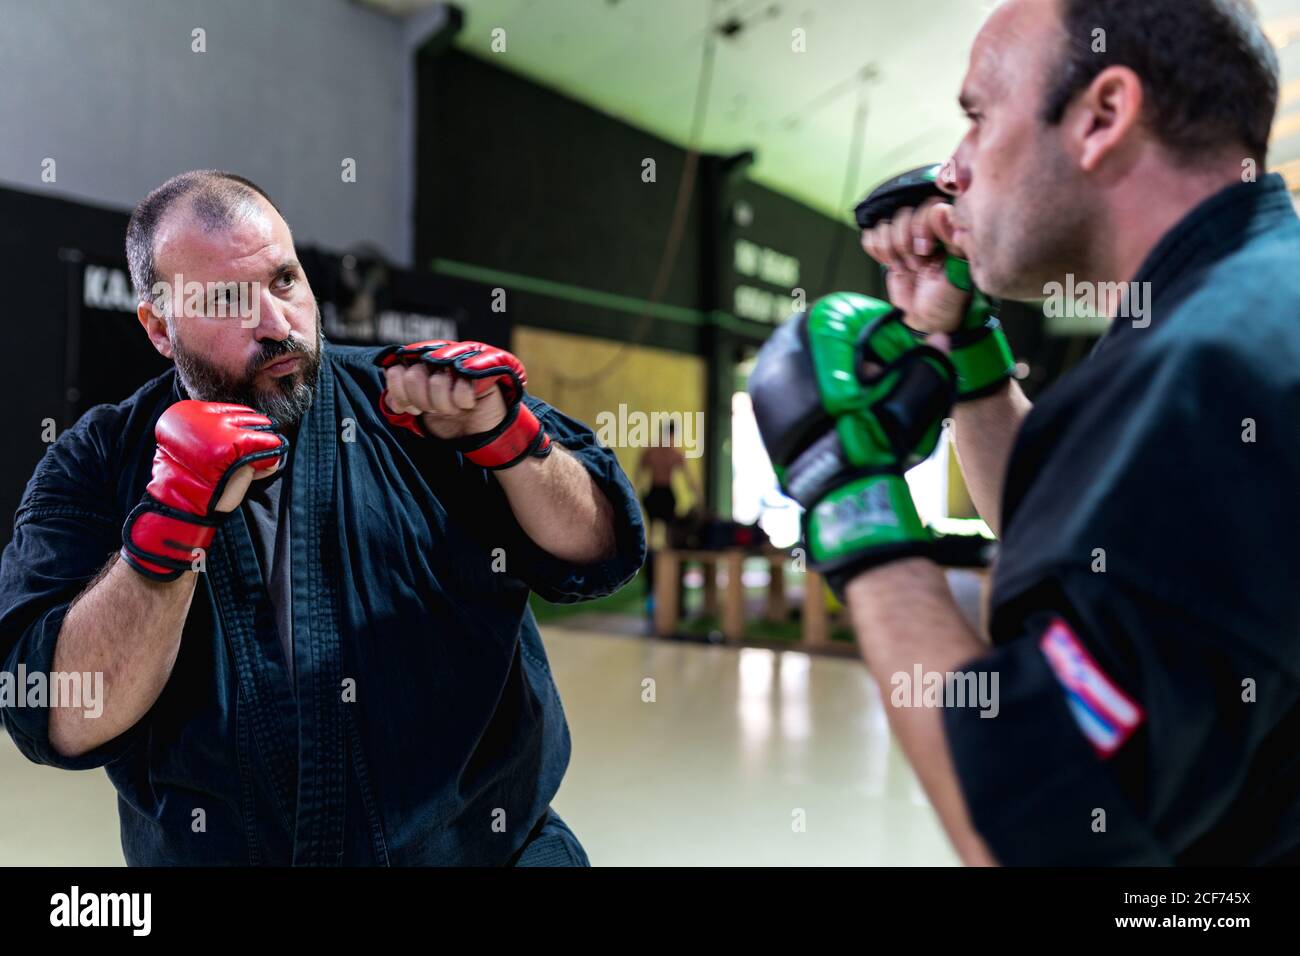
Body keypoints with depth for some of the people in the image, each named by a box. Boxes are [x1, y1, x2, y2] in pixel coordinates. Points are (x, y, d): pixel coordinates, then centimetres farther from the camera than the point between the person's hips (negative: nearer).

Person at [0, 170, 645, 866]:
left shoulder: (409, 401, -5)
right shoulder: (94, 467, -3)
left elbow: (597, 557, -4)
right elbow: (65, 724, -12)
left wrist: (503, 432, -18)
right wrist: (174, 520, -23)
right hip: (217, 848, 4)